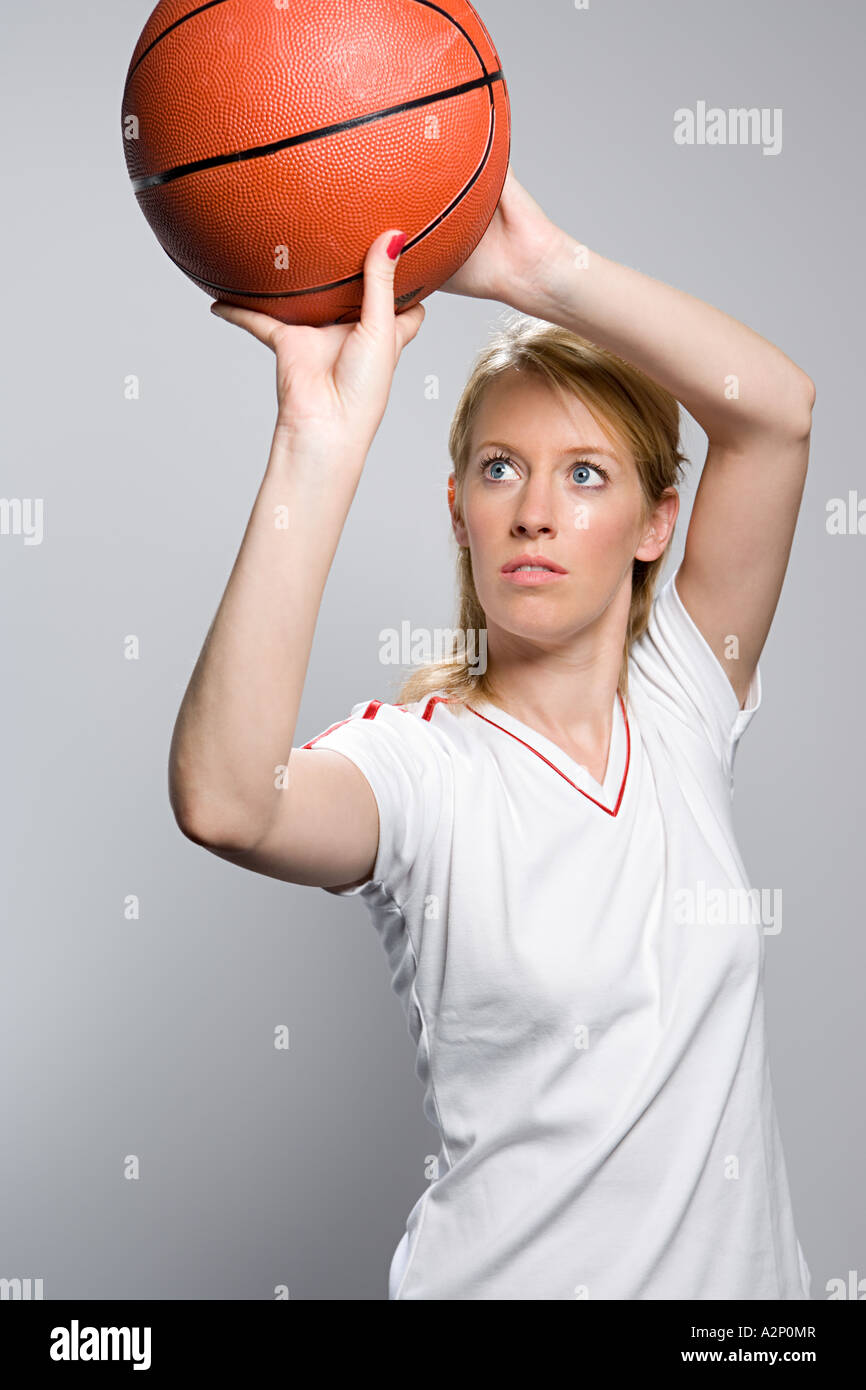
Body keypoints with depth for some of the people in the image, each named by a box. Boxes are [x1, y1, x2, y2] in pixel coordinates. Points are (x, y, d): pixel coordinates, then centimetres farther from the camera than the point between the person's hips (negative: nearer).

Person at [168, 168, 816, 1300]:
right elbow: (222, 800, -37)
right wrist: (324, 439, -38)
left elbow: (775, 409, -14)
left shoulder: (681, 702, -3)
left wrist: (539, 267, -24)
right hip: (509, 1270, -4)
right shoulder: (415, 761, -14)